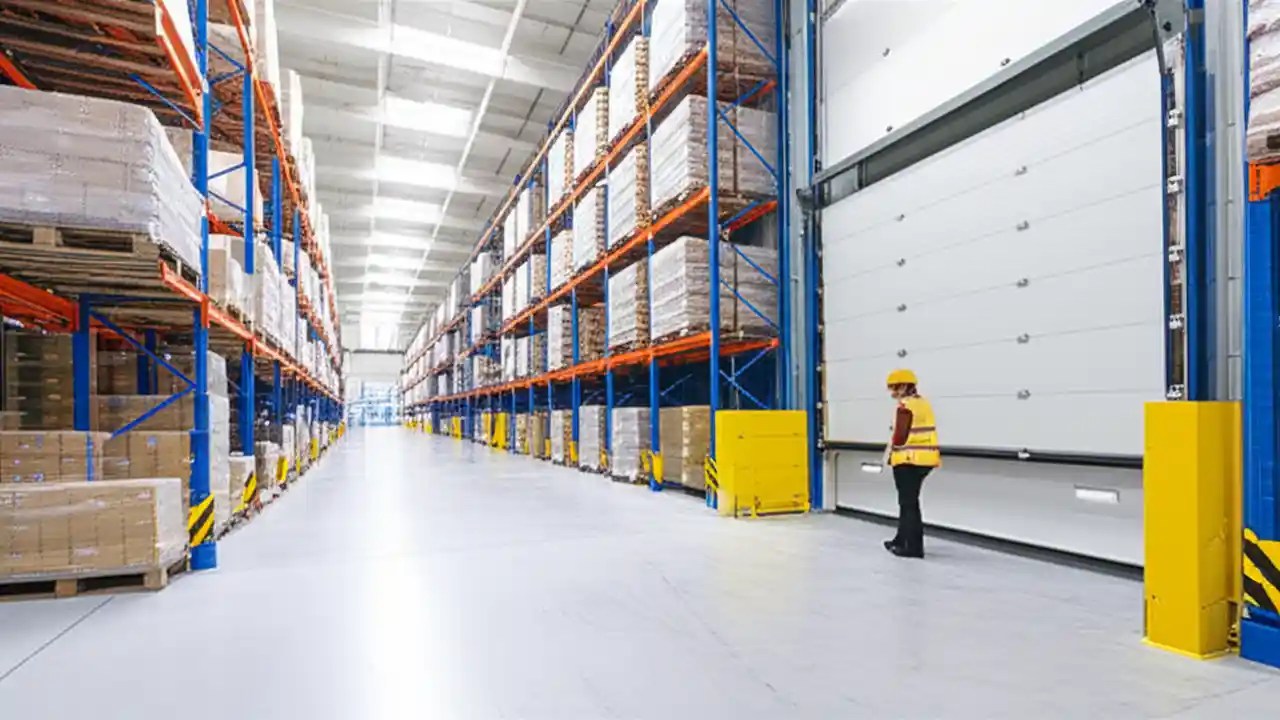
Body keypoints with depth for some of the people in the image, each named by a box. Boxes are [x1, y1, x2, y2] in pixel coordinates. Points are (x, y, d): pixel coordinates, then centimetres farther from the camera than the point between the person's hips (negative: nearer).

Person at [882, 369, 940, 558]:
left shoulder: (905, 407, -15)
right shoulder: (924, 404, 12)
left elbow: (900, 436, -17)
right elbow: (929, 432, 16)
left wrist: (891, 447, 1)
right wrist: (937, 456, 20)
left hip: (908, 460, -9)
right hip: (925, 459, 9)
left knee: (909, 502, 0)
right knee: (908, 500, 20)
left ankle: (914, 547, 4)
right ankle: (902, 540, 32)